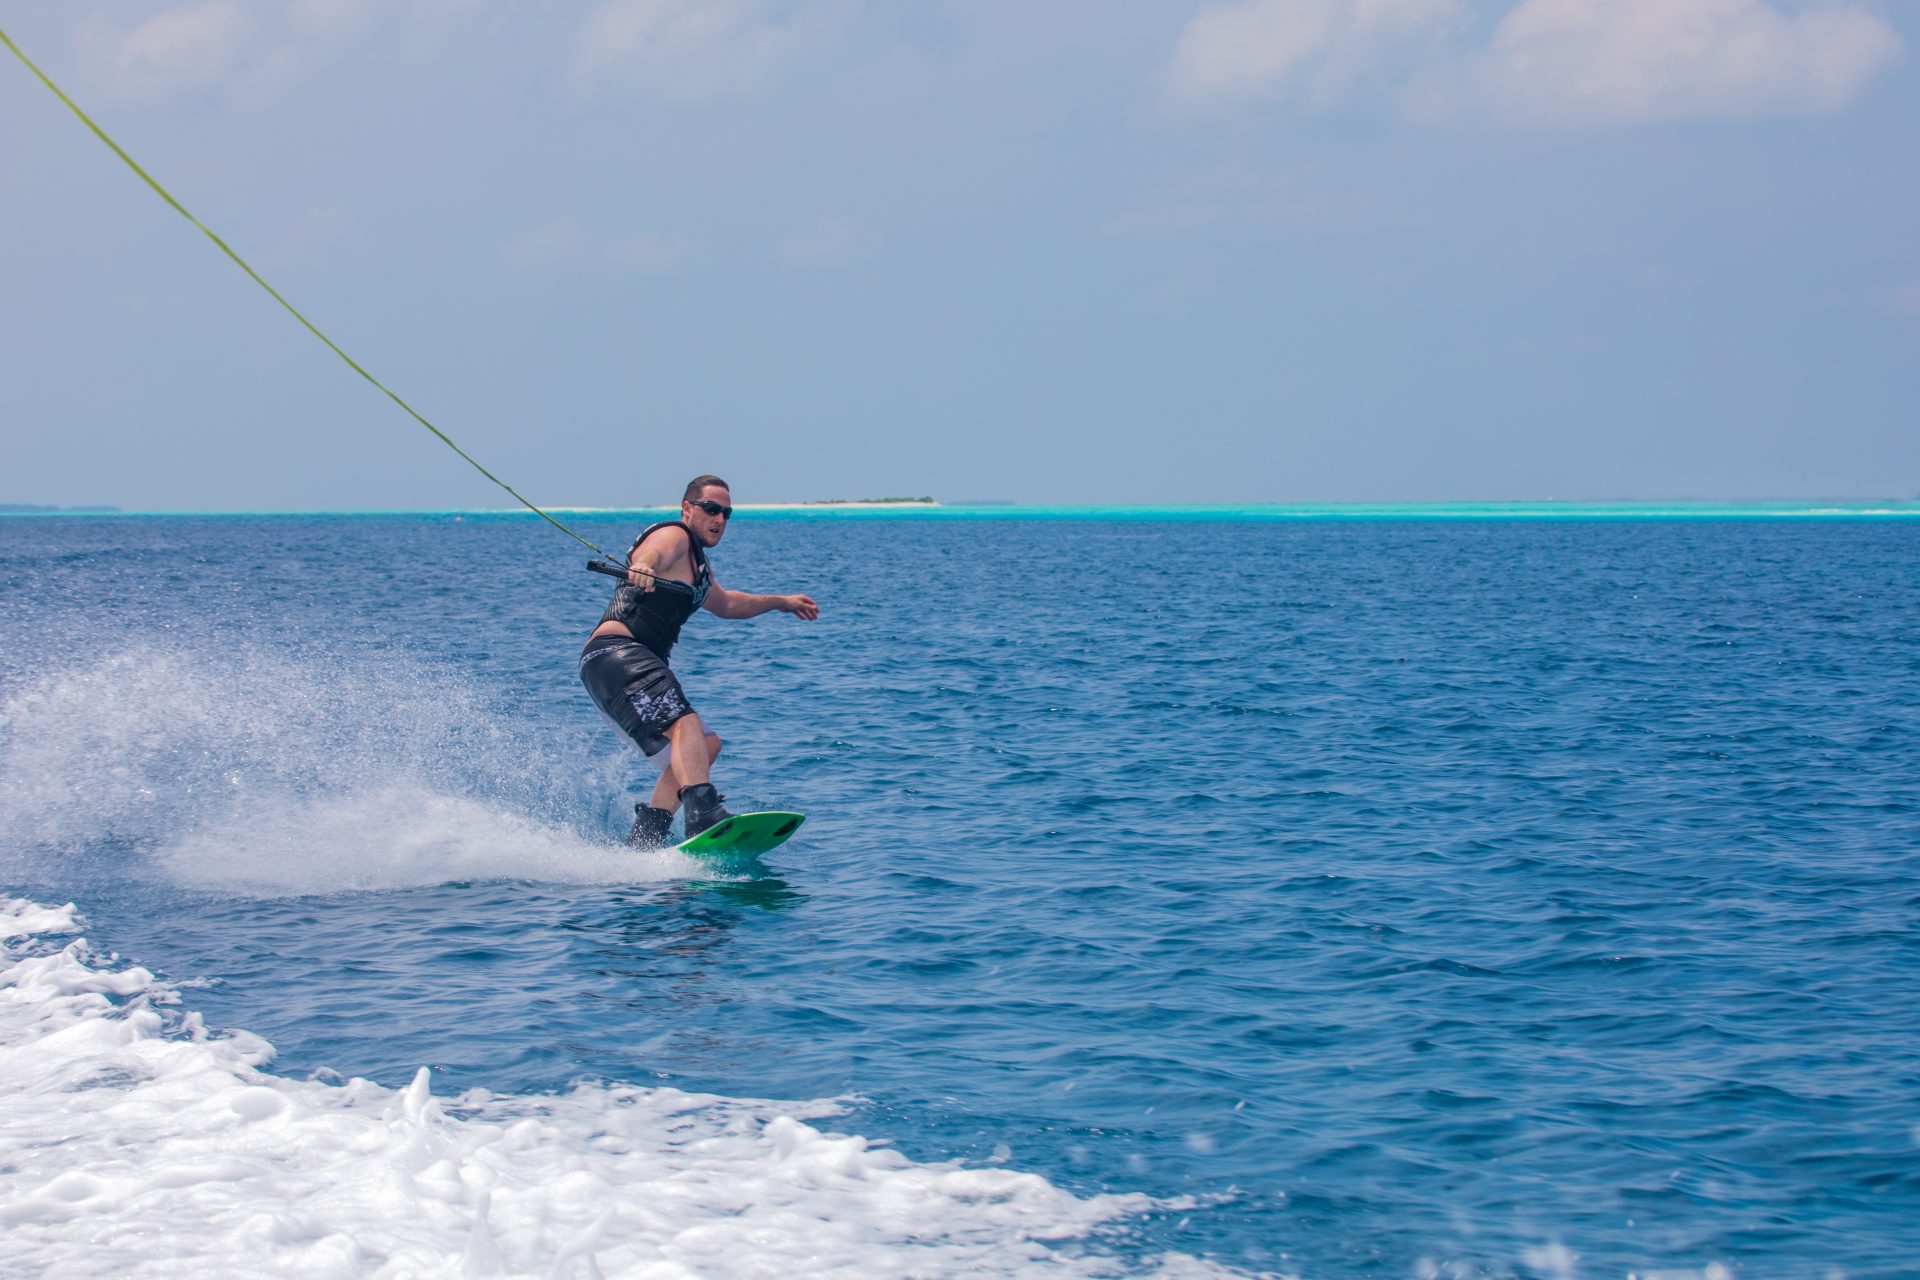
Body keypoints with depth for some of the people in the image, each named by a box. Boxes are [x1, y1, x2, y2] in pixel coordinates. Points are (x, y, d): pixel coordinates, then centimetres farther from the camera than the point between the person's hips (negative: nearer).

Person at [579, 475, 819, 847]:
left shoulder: (697, 564, 29)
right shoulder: (674, 536, -2)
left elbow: (725, 604, 49)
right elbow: (652, 552, -29)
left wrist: (781, 602, 56)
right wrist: (642, 567, -52)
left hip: (636, 664, 11)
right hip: (616, 652, -11)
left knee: (705, 745, 12)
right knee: (685, 725, -29)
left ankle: (643, 839, 5)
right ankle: (704, 813, -49)